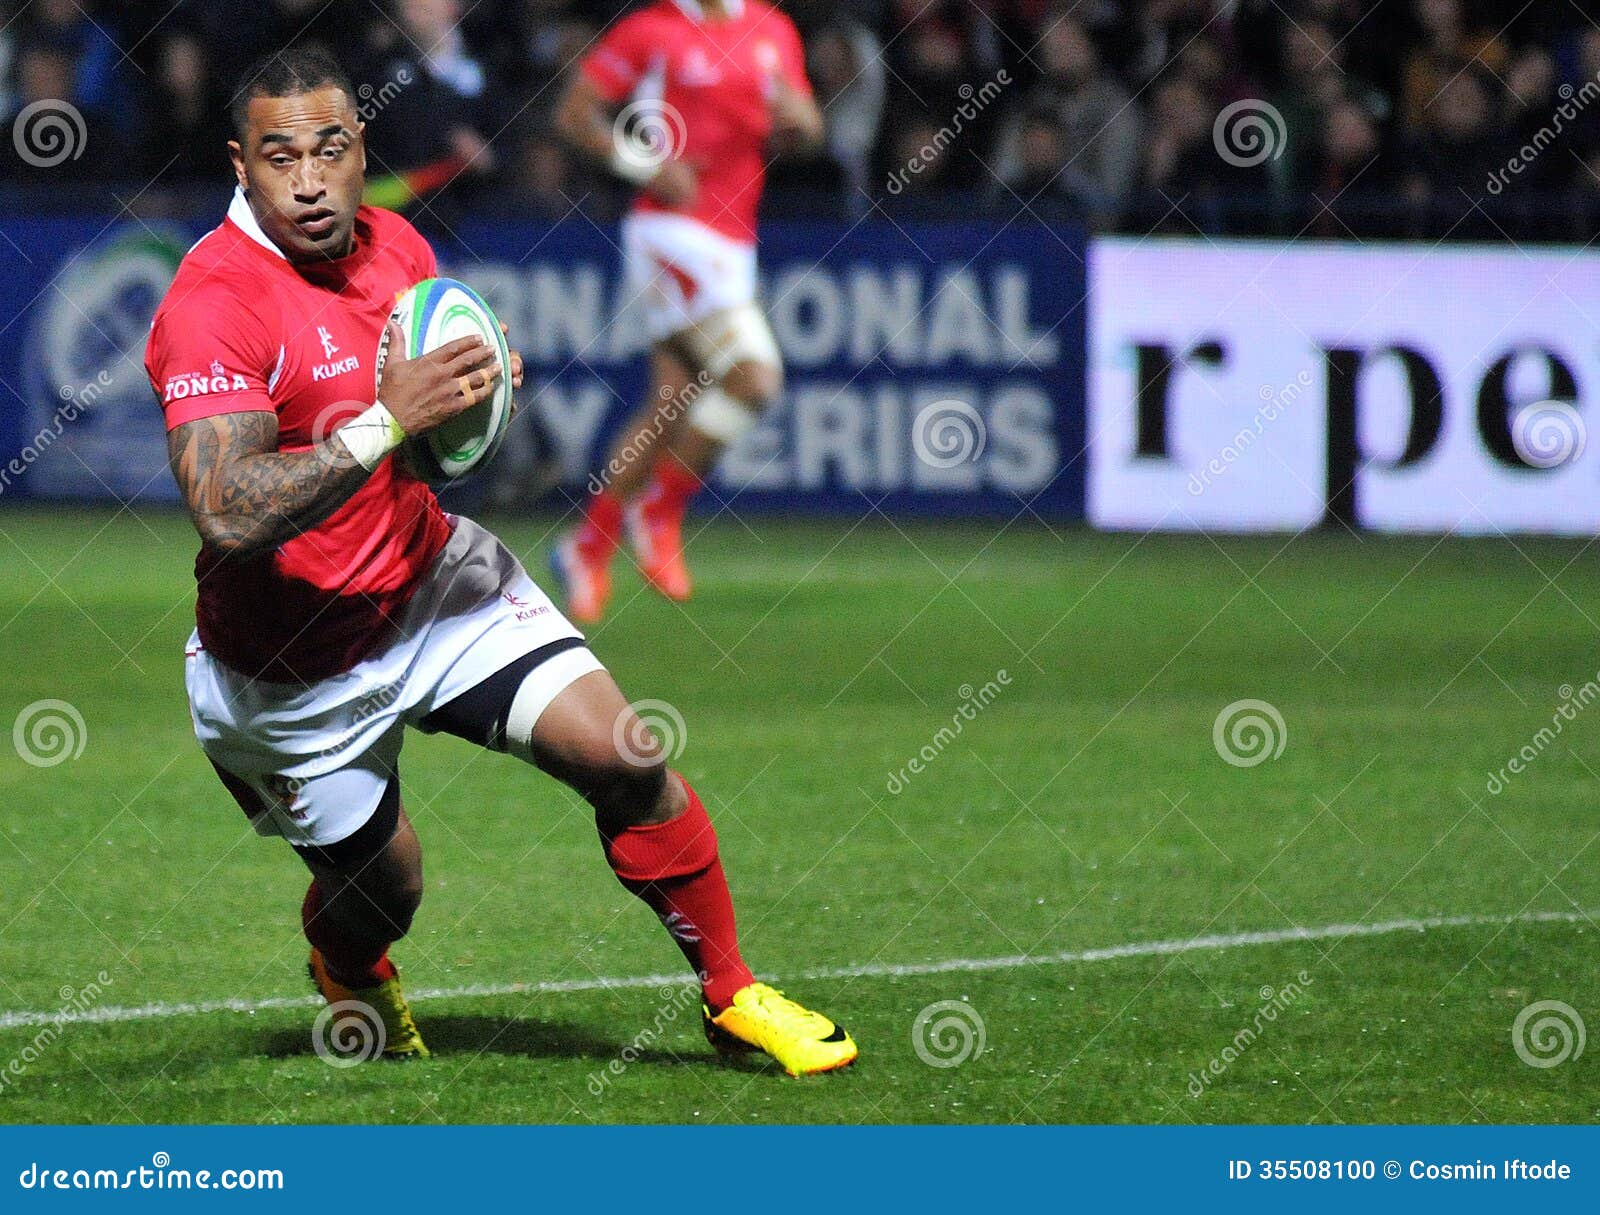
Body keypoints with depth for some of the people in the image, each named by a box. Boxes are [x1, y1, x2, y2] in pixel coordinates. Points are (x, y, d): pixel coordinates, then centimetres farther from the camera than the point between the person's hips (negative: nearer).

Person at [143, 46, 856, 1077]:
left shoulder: (393, 243, -3)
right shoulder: (214, 305, -25)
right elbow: (228, 515, -36)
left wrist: (488, 383, -10)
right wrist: (386, 421, -37)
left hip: (431, 578, 5)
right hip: (289, 670, -5)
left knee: (625, 757, -9)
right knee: (381, 887, 8)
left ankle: (731, 993, 11)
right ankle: (351, 978, 48)